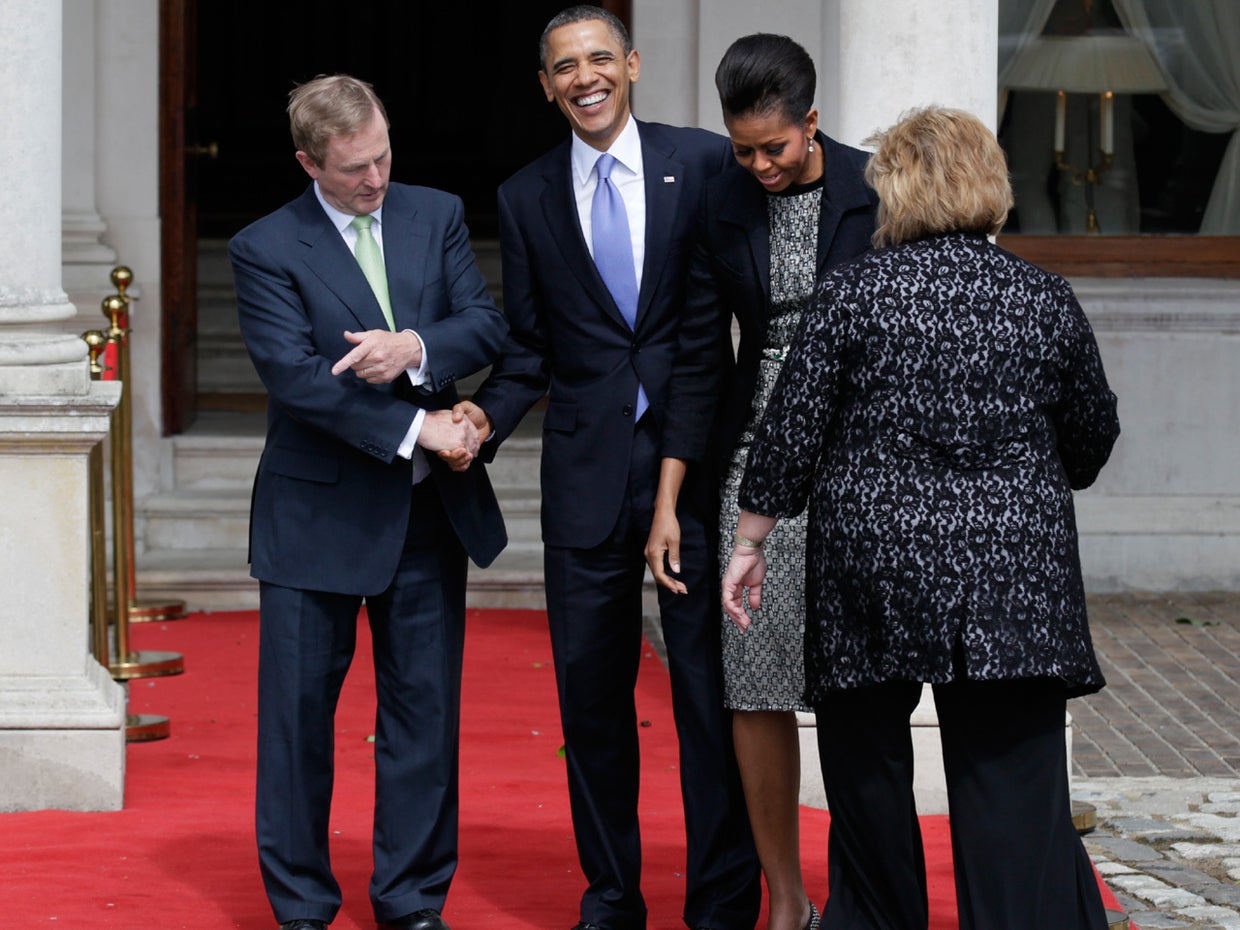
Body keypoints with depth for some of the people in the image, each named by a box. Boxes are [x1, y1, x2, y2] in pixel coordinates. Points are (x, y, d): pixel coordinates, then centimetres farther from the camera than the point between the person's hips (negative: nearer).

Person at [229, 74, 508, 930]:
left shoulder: (437, 218, 6)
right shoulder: (267, 250, -7)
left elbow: (488, 326, 0)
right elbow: (294, 376, -16)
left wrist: (417, 347, -21)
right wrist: (416, 428, -19)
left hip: (429, 509, 4)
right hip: (317, 514, -3)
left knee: (424, 706, 8)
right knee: (299, 708, 2)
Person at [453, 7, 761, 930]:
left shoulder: (705, 163, 1)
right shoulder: (526, 197, 9)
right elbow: (529, 345, 12)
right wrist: (486, 415, -6)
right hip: (587, 471, 3)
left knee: (709, 682, -1)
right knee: (589, 682, 7)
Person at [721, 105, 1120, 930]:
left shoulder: (855, 292, -2)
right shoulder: (1047, 302, 3)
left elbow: (792, 431, 0)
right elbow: (1092, 444, 13)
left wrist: (750, 543, 11)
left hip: (873, 570, -1)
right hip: (1016, 576, 1)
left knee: (865, 772, 15)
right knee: (1018, 792, -3)